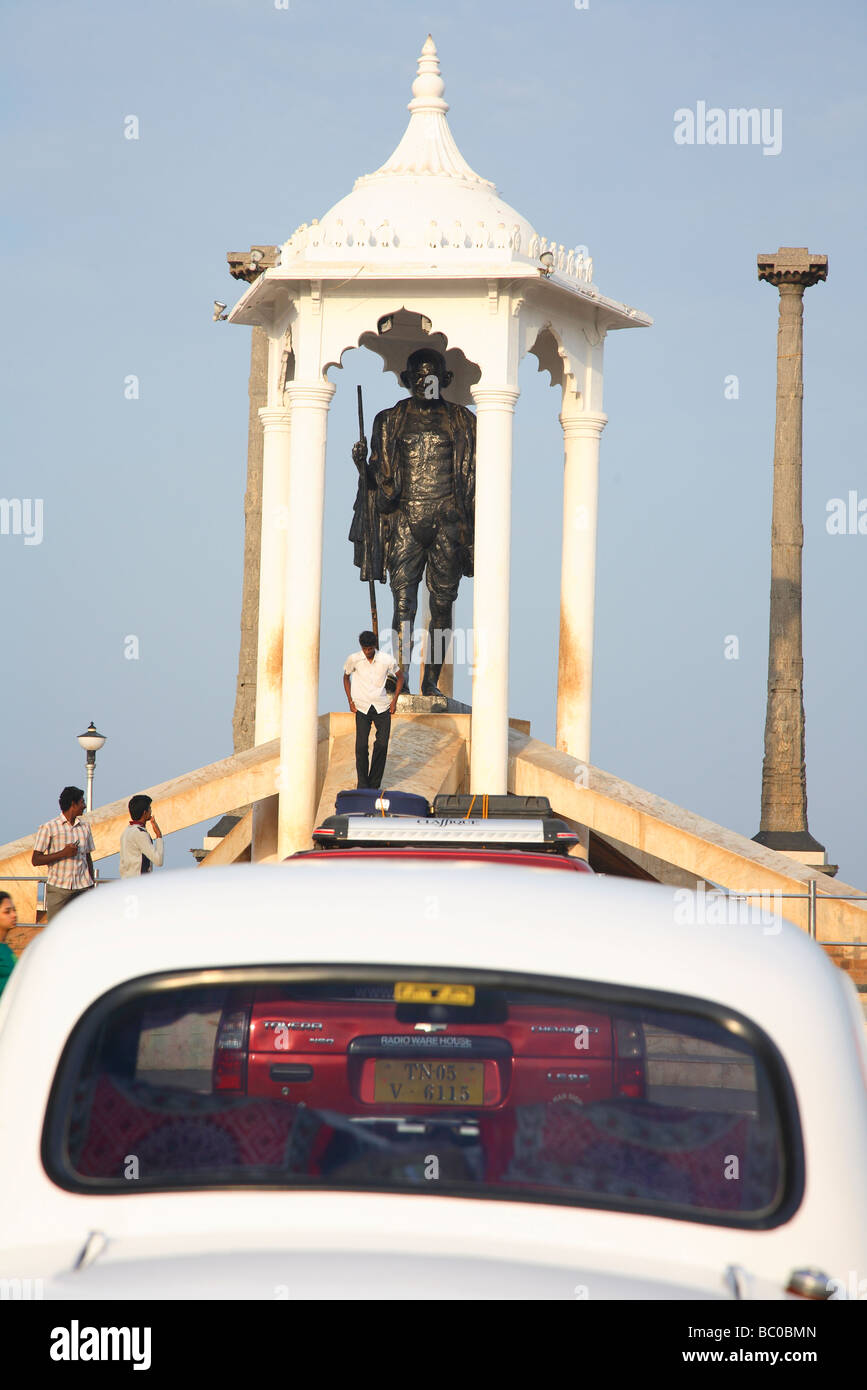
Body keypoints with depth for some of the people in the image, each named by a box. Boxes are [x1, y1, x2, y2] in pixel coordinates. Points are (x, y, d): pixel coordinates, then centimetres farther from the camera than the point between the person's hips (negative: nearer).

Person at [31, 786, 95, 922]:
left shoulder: (85, 827, 14)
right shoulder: (49, 828, -2)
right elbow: (35, 860, -6)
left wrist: (92, 886, 18)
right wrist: (63, 853, -16)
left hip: (83, 888, 4)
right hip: (58, 889, -4)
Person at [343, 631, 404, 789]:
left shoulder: (387, 660, -9)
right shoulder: (354, 659, -7)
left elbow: (400, 677, 9)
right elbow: (346, 677, 13)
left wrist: (394, 701, 4)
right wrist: (350, 701, 7)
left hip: (382, 708, 0)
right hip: (362, 708, 0)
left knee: (382, 745, -5)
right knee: (361, 746, -8)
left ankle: (375, 783, 8)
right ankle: (362, 785, 1)